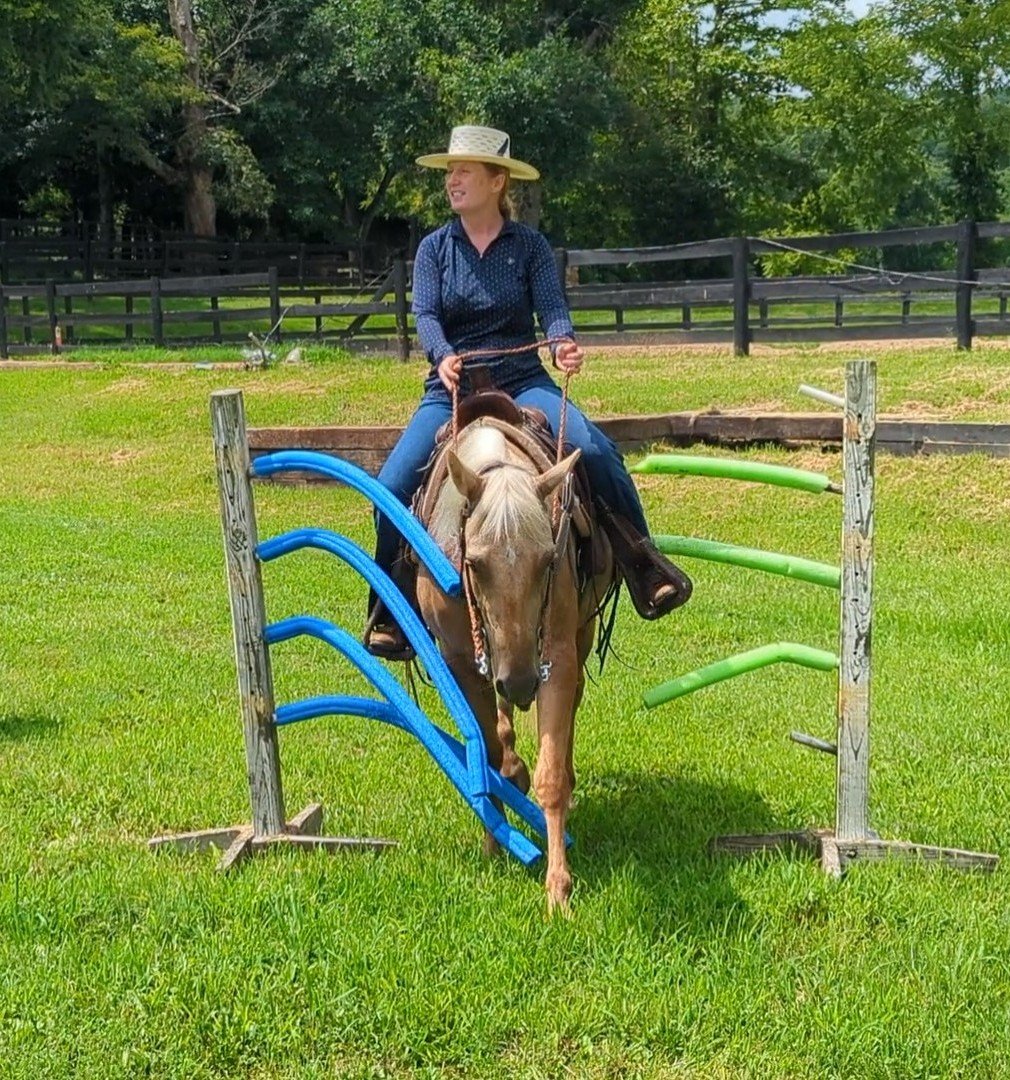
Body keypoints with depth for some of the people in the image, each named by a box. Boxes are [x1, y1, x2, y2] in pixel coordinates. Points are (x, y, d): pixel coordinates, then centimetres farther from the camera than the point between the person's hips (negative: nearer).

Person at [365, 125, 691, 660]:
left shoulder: (531, 246, 3)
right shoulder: (434, 248, 5)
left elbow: (551, 308, -10)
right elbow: (425, 315, -9)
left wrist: (565, 344, -34)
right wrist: (443, 357, -31)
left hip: (522, 383, -1)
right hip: (450, 389, 1)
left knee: (597, 452, -26)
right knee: (391, 486, -17)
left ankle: (645, 570, -12)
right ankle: (389, 611, 1)